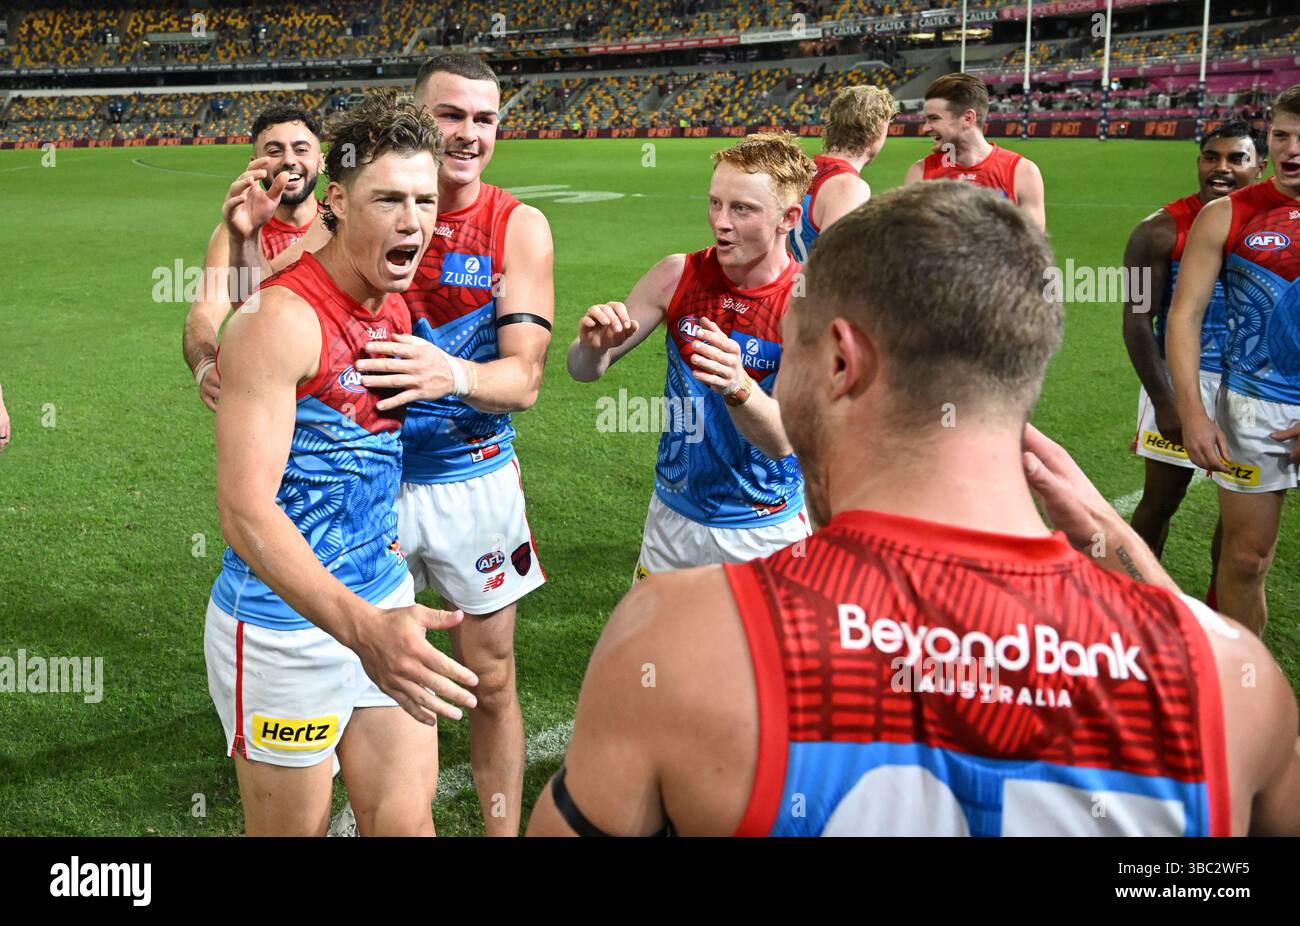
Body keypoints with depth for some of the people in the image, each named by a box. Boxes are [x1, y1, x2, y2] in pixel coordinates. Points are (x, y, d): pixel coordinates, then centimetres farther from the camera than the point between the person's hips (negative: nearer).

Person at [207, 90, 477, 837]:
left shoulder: (397, 304, 2)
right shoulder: (282, 318, -21)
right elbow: (245, 509, -29)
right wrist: (361, 628, -40)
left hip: (384, 604, 7)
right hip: (287, 626, -6)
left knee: (408, 821, 12)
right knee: (294, 829, 10)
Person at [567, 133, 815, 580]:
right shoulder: (677, 275, -8)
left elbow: (783, 442, -26)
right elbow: (583, 371, -4)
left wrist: (738, 386, -46)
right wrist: (593, 346, -27)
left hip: (767, 530, -3)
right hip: (673, 516, 3)